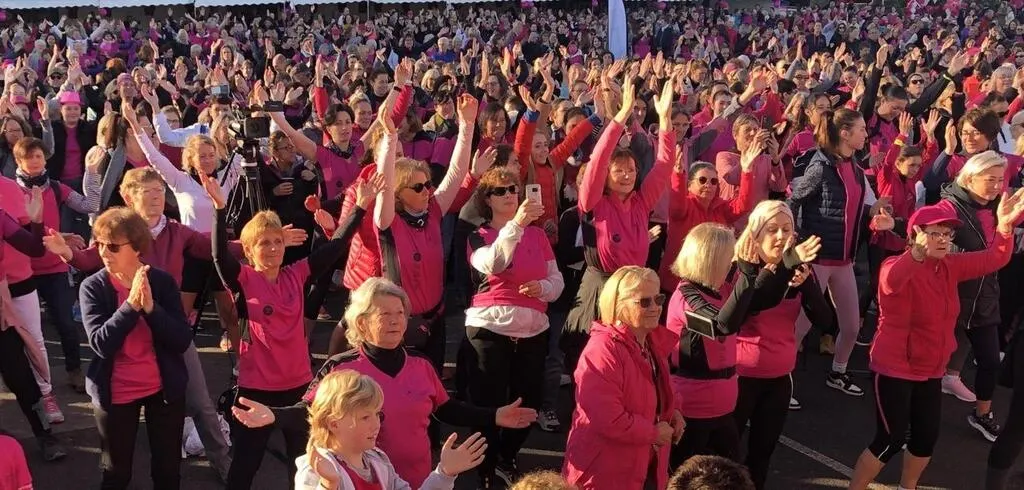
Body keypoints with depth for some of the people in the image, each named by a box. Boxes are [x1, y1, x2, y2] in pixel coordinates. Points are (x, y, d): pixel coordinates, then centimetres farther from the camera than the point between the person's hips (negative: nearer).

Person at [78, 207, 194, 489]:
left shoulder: (163, 281, -8)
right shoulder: (93, 287, -10)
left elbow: (183, 341, -13)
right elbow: (101, 344, -21)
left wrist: (150, 307, -25)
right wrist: (132, 304, -29)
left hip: (165, 388, 1)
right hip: (115, 392, -1)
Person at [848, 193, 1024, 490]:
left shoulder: (950, 266, 1)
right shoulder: (896, 268, -20)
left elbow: (993, 260, -4)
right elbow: (890, 281, -43)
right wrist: (919, 250, -60)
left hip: (930, 370, 8)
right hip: (895, 369, -7)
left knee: (927, 436, 17)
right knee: (890, 440, -4)